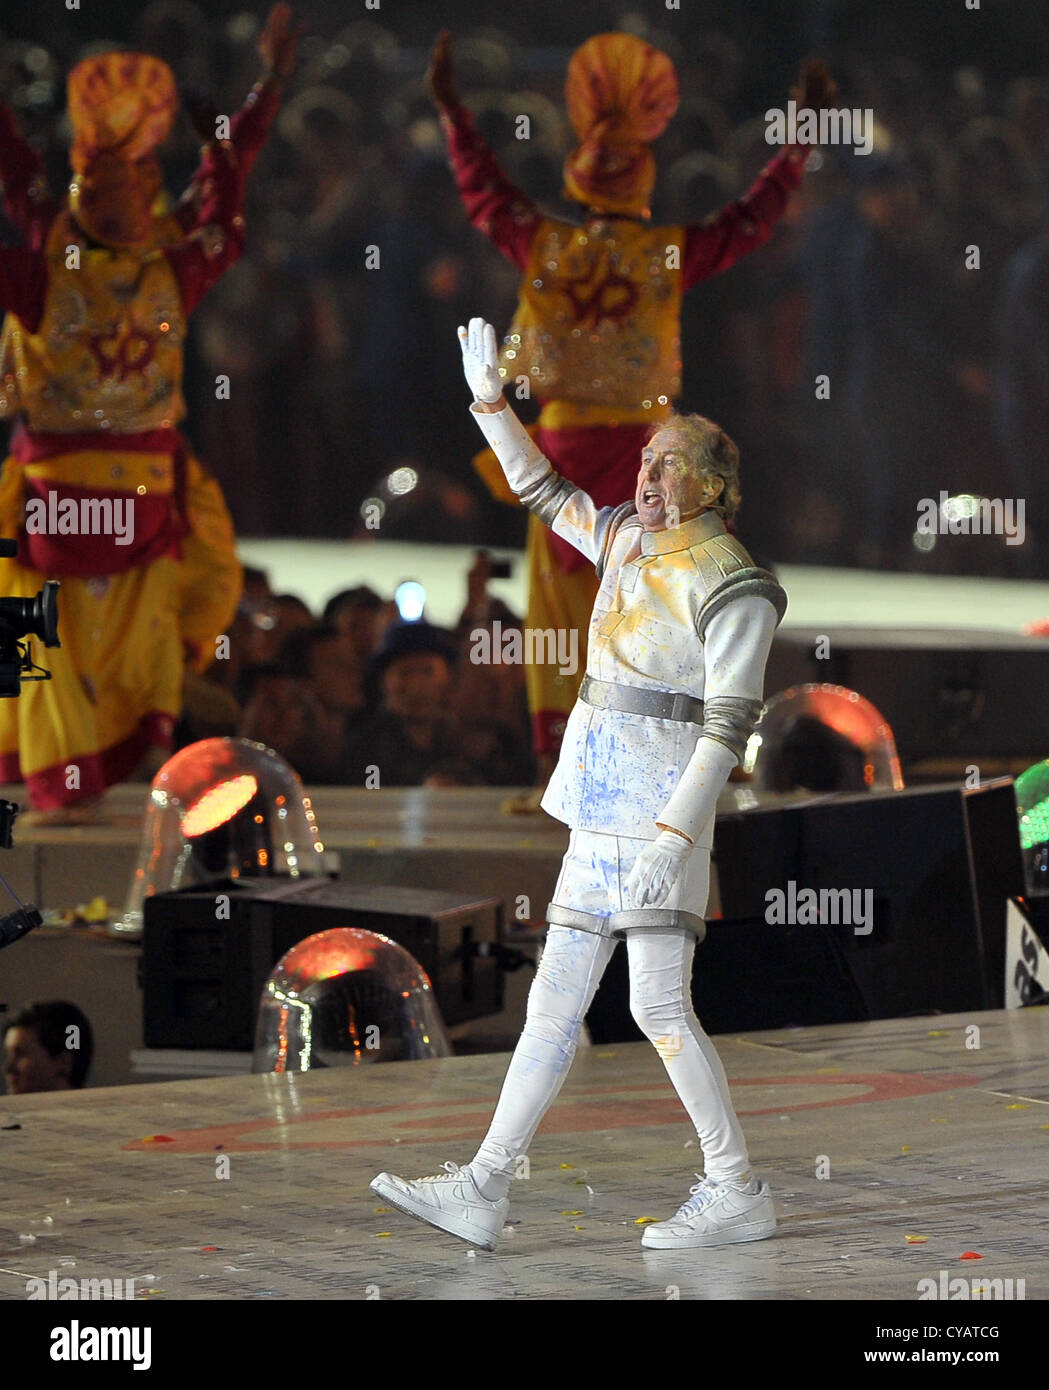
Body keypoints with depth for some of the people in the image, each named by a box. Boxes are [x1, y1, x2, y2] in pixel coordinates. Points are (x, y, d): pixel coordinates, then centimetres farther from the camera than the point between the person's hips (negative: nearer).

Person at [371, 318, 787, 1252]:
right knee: (556, 1001, 6)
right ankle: (481, 1192, 4)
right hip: (603, 810, 9)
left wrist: (675, 832, -23)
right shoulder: (630, 540, 13)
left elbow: (731, 723, -16)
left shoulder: (732, 587, -11)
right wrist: (490, 400, 17)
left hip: (664, 801, -9)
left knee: (659, 1005, -12)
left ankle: (737, 1193, -4)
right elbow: (541, 489, 27)